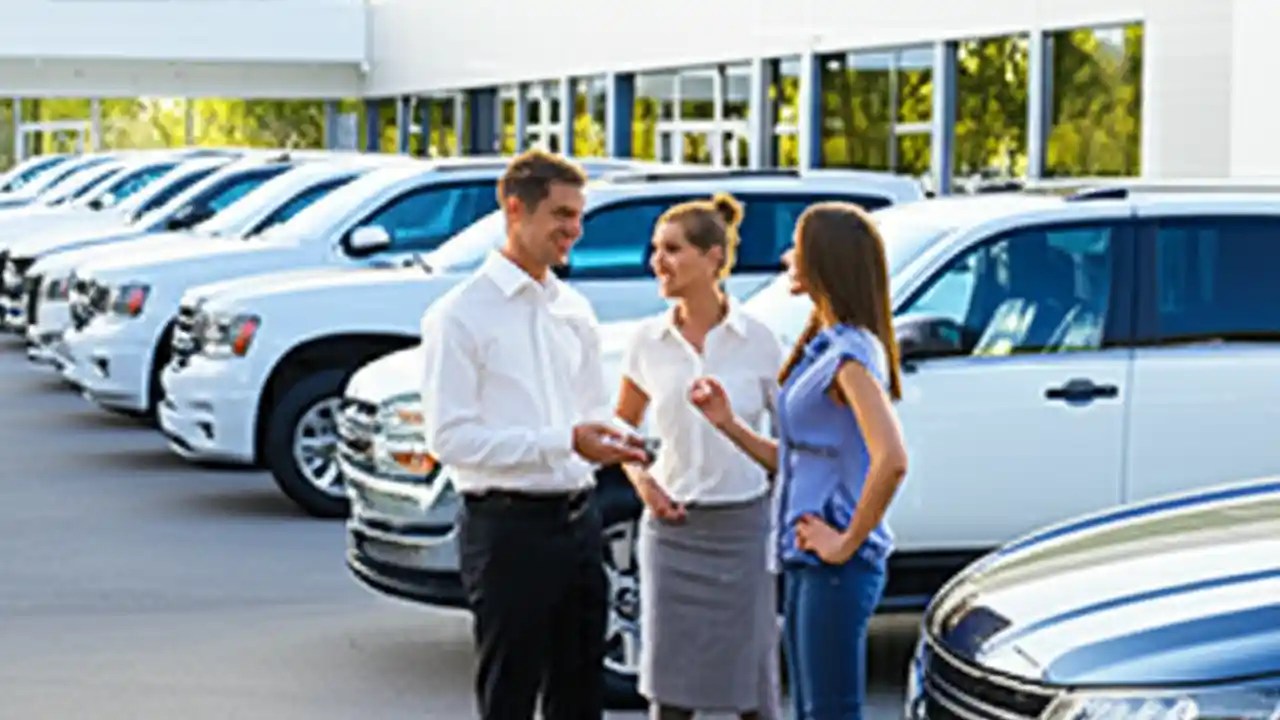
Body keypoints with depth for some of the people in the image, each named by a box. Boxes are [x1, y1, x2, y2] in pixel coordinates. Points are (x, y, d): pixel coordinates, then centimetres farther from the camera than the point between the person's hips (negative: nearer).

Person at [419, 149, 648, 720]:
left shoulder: (574, 311, 13)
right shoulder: (460, 315, -9)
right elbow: (449, 437, -16)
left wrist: (614, 439, -2)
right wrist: (564, 441, -22)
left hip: (578, 518, 7)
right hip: (509, 524, -7)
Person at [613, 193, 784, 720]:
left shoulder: (757, 341, -5)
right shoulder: (649, 340, 2)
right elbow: (621, 424, 16)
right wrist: (640, 479, -1)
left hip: (741, 526, -2)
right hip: (672, 526, 2)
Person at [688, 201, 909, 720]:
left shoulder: (851, 353, -15)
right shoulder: (820, 347, 15)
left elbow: (891, 460, -28)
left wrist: (849, 541, -19)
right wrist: (728, 424, 7)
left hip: (838, 566, -10)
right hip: (805, 560, 10)